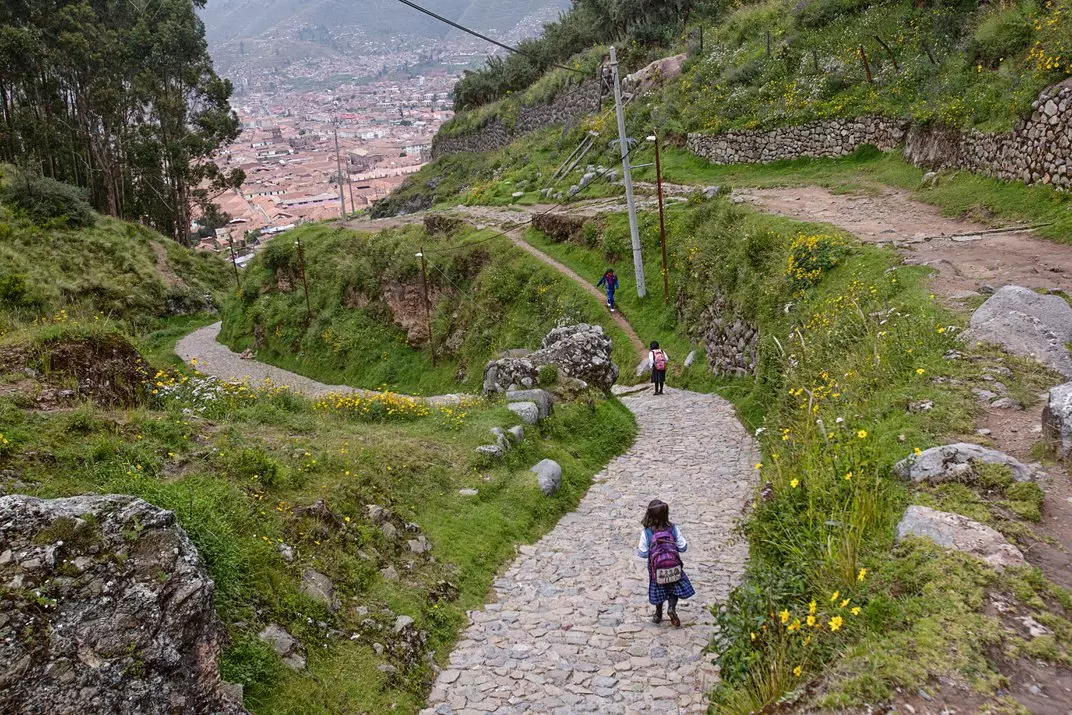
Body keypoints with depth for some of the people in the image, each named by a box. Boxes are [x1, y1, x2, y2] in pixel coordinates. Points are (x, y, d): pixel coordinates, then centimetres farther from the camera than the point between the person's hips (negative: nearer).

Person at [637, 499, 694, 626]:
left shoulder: (646, 532, -17)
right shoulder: (673, 529, -13)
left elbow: (643, 553, -13)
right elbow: (682, 547, -7)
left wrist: (638, 550, 8)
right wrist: (679, 545, 14)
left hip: (656, 569, 0)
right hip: (673, 567, 0)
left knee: (658, 590, 21)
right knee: (675, 588, 18)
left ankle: (658, 615, 33)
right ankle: (672, 608, -5)